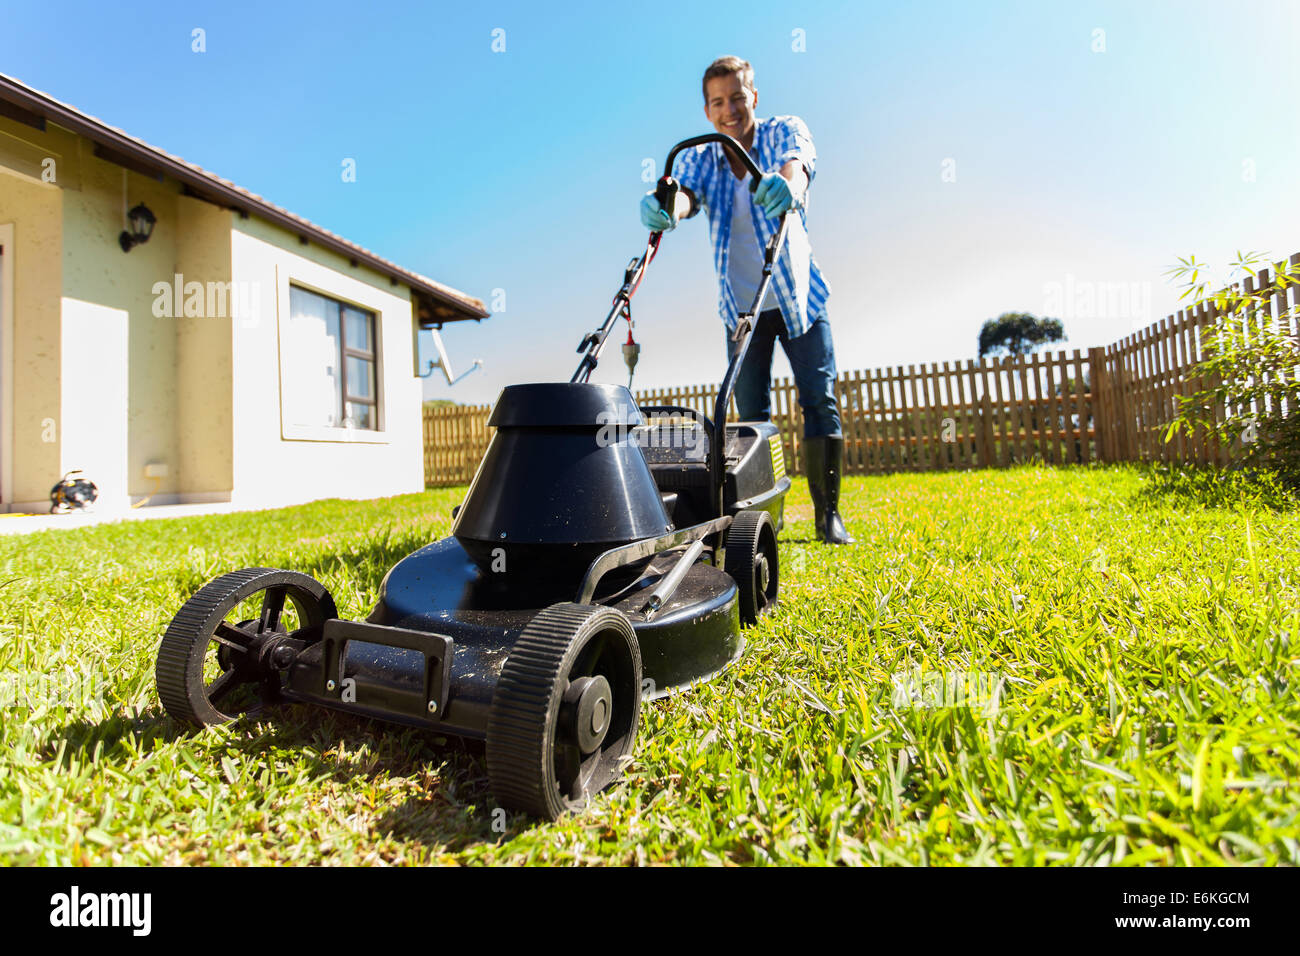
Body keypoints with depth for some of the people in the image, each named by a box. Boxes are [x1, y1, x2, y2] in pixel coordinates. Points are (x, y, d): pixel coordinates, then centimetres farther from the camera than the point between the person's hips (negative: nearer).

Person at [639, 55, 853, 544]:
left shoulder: (785, 131, -6)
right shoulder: (697, 158, -2)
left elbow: (798, 163, -29)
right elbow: (685, 193, -24)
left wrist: (785, 183, -53)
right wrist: (666, 207, -48)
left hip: (799, 297, -1)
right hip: (742, 306, 2)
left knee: (820, 403, -7)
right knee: (751, 416, 2)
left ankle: (827, 513, 4)